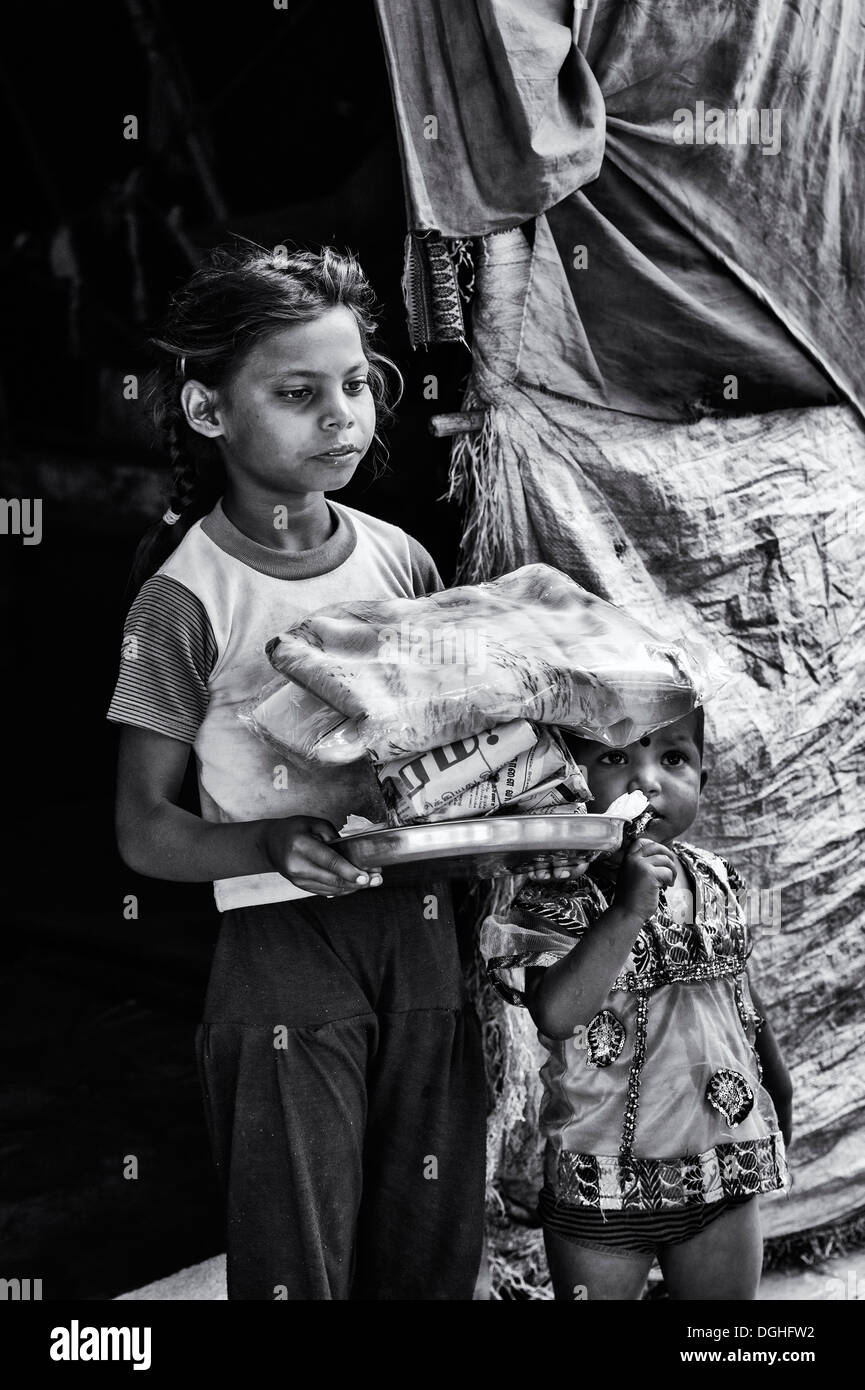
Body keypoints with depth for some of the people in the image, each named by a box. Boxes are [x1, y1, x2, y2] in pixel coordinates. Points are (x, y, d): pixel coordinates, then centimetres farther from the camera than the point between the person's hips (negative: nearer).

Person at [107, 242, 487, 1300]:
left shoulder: (402, 560, 4)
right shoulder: (185, 600, -9)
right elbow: (144, 831, -7)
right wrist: (275, 843, -24)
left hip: (420, 925, 4)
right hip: (281, 939, -4)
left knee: (436, 1252, 12)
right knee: (300, 1263, 3)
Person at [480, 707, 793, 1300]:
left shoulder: (717, 883, 2)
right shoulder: (557, 901, -16)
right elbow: (557, 1015, -33)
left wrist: (778, 1084, 26)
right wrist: (628, 909, -36)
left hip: (726, 1177, 4)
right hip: (602, 1187, -4)